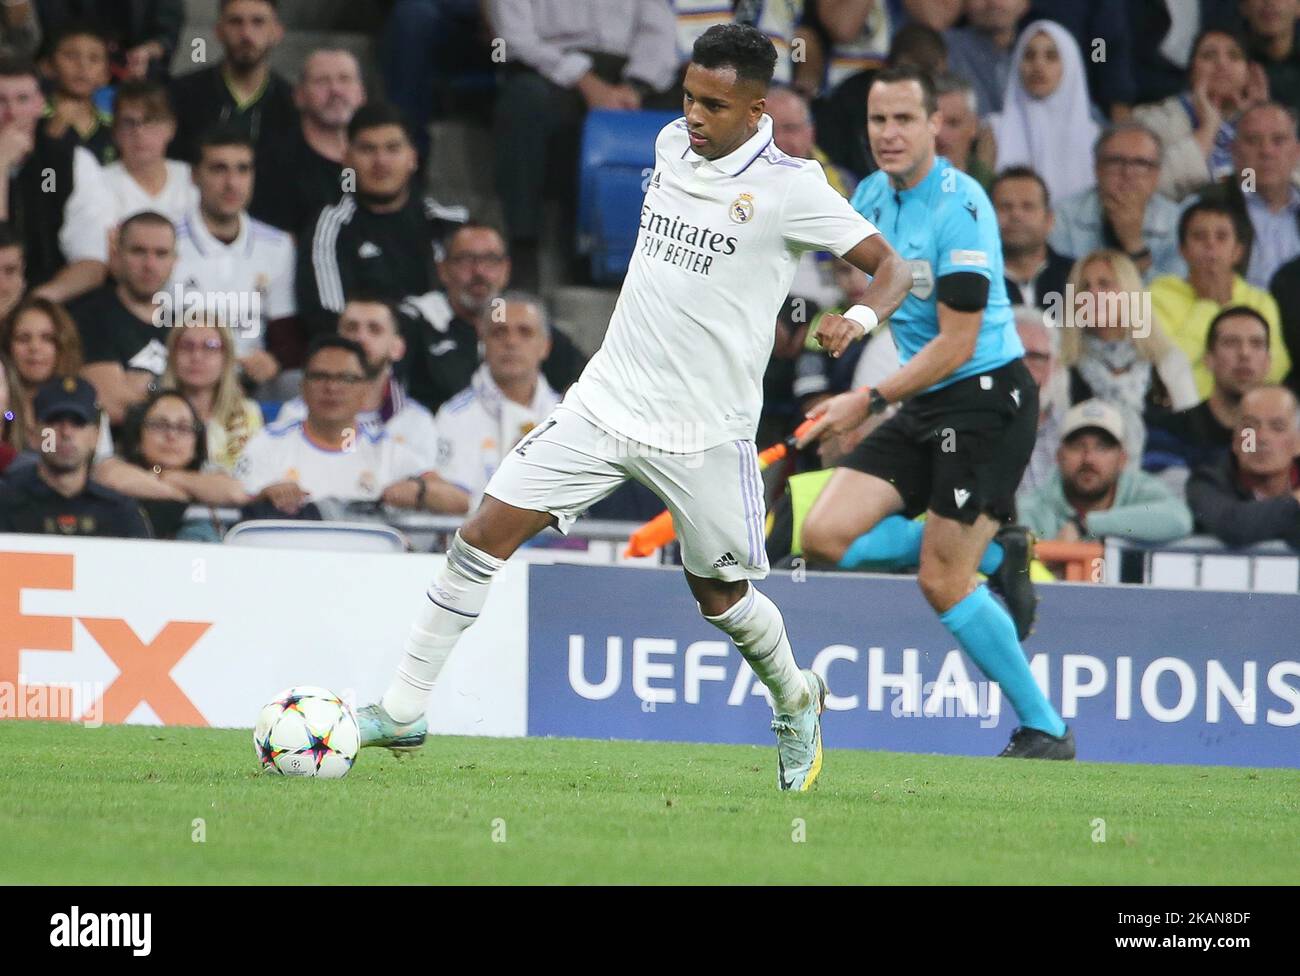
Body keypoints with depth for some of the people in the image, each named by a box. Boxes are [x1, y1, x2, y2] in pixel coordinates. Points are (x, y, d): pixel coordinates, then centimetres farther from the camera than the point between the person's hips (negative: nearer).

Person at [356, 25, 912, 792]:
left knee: (720, 596, 8)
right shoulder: (672, 146, 4)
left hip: (704, 432, -4)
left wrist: (860, 317, -28)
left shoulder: (789, 187, -12)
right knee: (486, 534, -7)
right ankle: (404, 712, -2)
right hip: (607, 402, 4)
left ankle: (797, 705, 39)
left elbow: (891, 267, -10)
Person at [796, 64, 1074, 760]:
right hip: (922, 406, 8)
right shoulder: (870, 197, 8)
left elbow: (957, 344, -20)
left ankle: (1045, 730, 4)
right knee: (826, 536, -6)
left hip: (986, 396, -8)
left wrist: (870, 401, -22)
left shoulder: (959, 207, -18)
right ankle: (993, 555, 11)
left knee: (941, 583, -11)